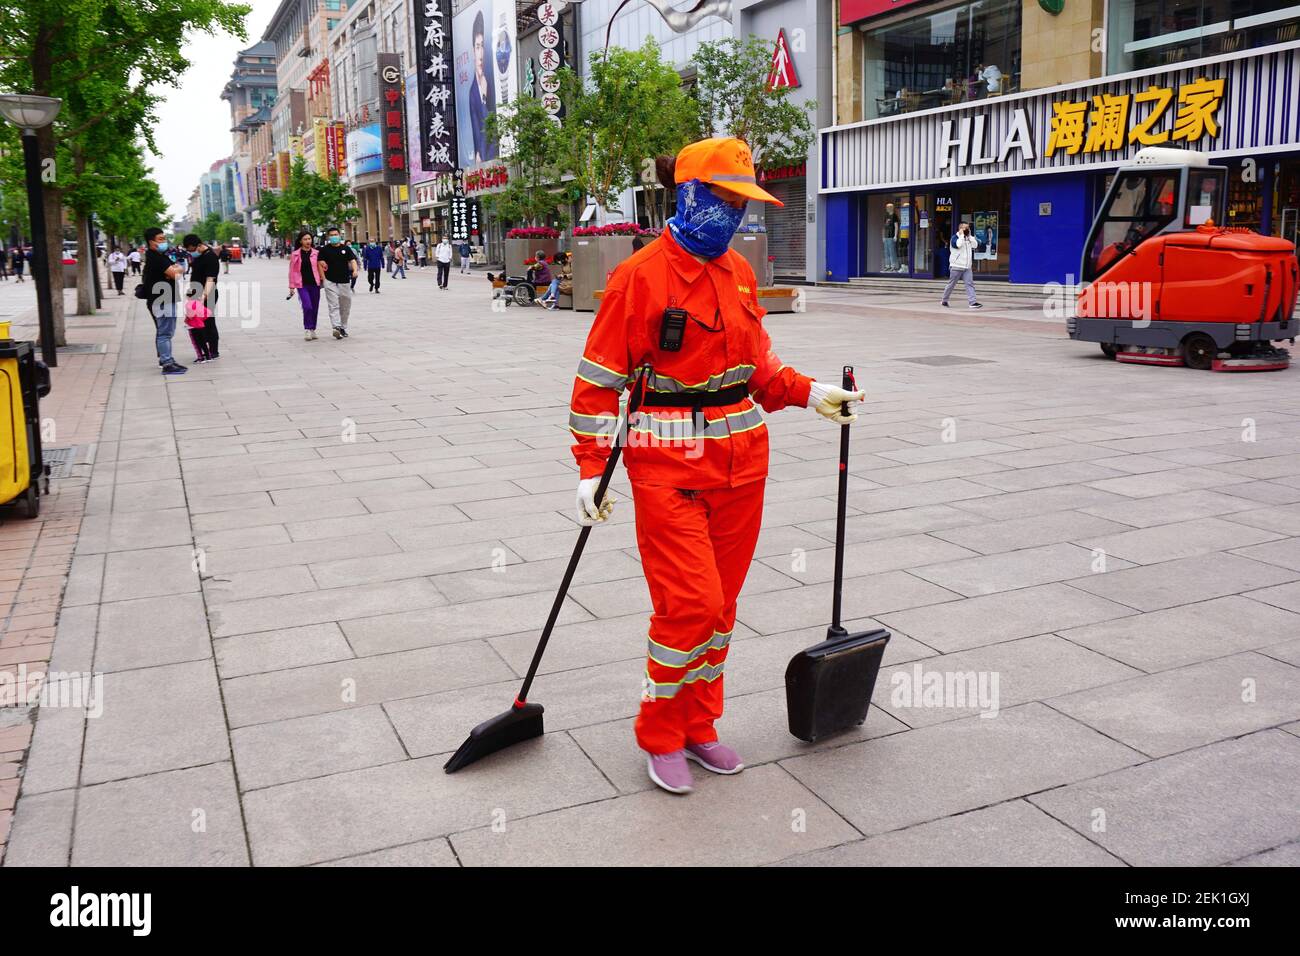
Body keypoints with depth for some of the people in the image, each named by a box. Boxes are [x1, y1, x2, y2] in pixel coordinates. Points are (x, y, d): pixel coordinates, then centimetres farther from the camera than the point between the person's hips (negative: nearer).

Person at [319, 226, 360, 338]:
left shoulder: (346, 248, 6)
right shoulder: (324, 250, 2)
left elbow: (352, 260, -1)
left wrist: (355, 270, -19)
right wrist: (323, 277, -8)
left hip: (345, 281, 3)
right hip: (330, 282, -3)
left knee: (345, 307, 10)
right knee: (333, 305, -14)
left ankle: (343, 328, 25)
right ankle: (336, 327, -24)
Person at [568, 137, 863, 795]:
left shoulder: (738, 271, 9)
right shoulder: (641, 276, -10)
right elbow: (600, 380, -8)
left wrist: (810, 393, 4)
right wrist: (591, 468, -11)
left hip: (741, 460, 6)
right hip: (669, 464, -6)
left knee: (720, 604, 12)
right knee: (689, 603, -8)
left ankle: (697, 727, 29)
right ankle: (660, 737, 14)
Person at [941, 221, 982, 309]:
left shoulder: (968, 238, 17)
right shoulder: (955, 238, -4)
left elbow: (975, 245, 4)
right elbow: (958, 244, -25)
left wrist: (969, 235, 1)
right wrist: (961, 235, -14)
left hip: (967, 267, 5)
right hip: (956, 267, -5)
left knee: (970, 283, -9)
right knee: (951, 284, 4)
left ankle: (972, 302, -16)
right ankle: (944, 301, 20)